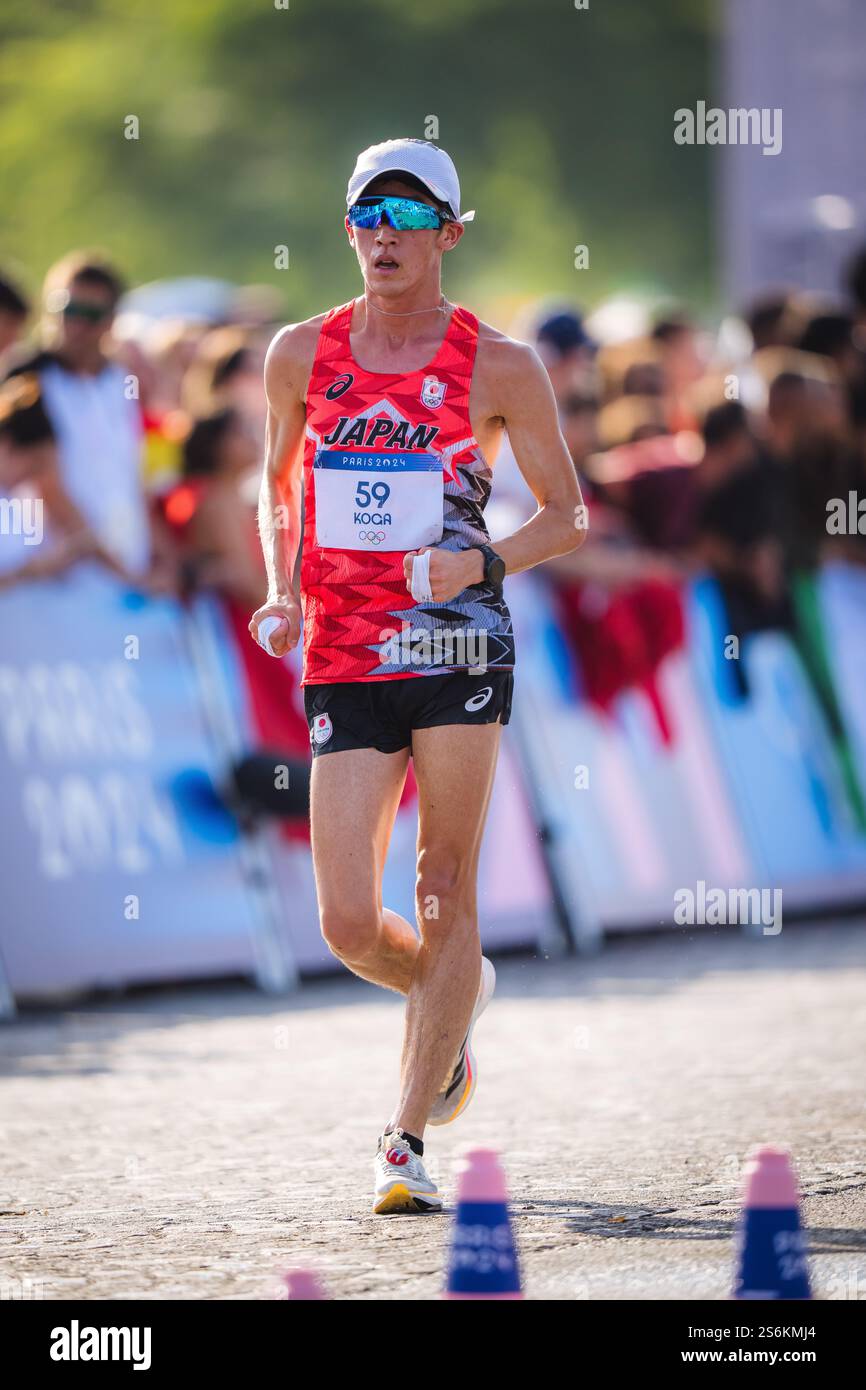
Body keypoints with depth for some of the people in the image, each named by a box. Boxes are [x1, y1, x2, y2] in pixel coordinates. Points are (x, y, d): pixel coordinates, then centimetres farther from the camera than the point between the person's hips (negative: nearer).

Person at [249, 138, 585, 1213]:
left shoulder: (500, 368, -1)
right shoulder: (301, 354, 6)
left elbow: (567, 513, 6)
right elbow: (276, 485, 22)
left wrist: (483, 563, -13)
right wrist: (280, 592, 5)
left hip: (457, 645, -2)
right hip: (342, 663, 2)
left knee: (445, 898, -6)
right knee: (349, 925, -3)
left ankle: (408, 1138, 0)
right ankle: (454, 1000, 31)